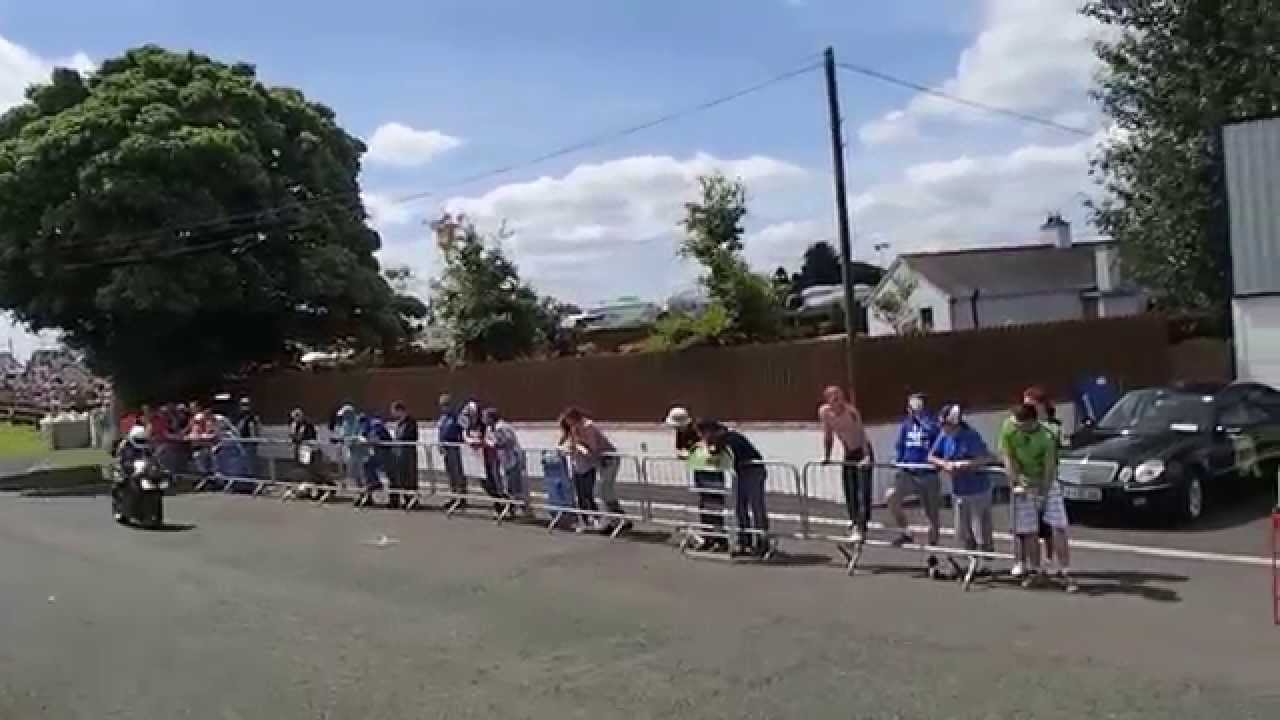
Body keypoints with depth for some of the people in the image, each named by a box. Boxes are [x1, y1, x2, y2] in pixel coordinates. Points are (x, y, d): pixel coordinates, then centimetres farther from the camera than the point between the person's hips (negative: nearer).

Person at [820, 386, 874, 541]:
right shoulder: (824, 412, -11)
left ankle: (861, 528, -7)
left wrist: (866, 456, -48)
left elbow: (861, 434, -37)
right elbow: (828, 435, 4)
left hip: (863, 452, -6)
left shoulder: (851, 412, -27)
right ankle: (854, 523, 23)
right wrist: (826, 456, 7)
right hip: (848, 453, 6)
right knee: (849, 492, 9)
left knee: (863, 492, -11)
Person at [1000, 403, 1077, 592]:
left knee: (1059, 527, -8)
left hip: (1046, 484, -2)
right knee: (1029, 532, 4)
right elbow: (1008, 458, -10)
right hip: (1024, 486, 2)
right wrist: (1016, 481, -20)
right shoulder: (1009, 432, -13)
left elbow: (1050, 467, -22)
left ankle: (1065, 572, -5)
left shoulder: (1046, 436, -21)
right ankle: (1034, 571, 16)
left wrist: (1044, 492, -27)